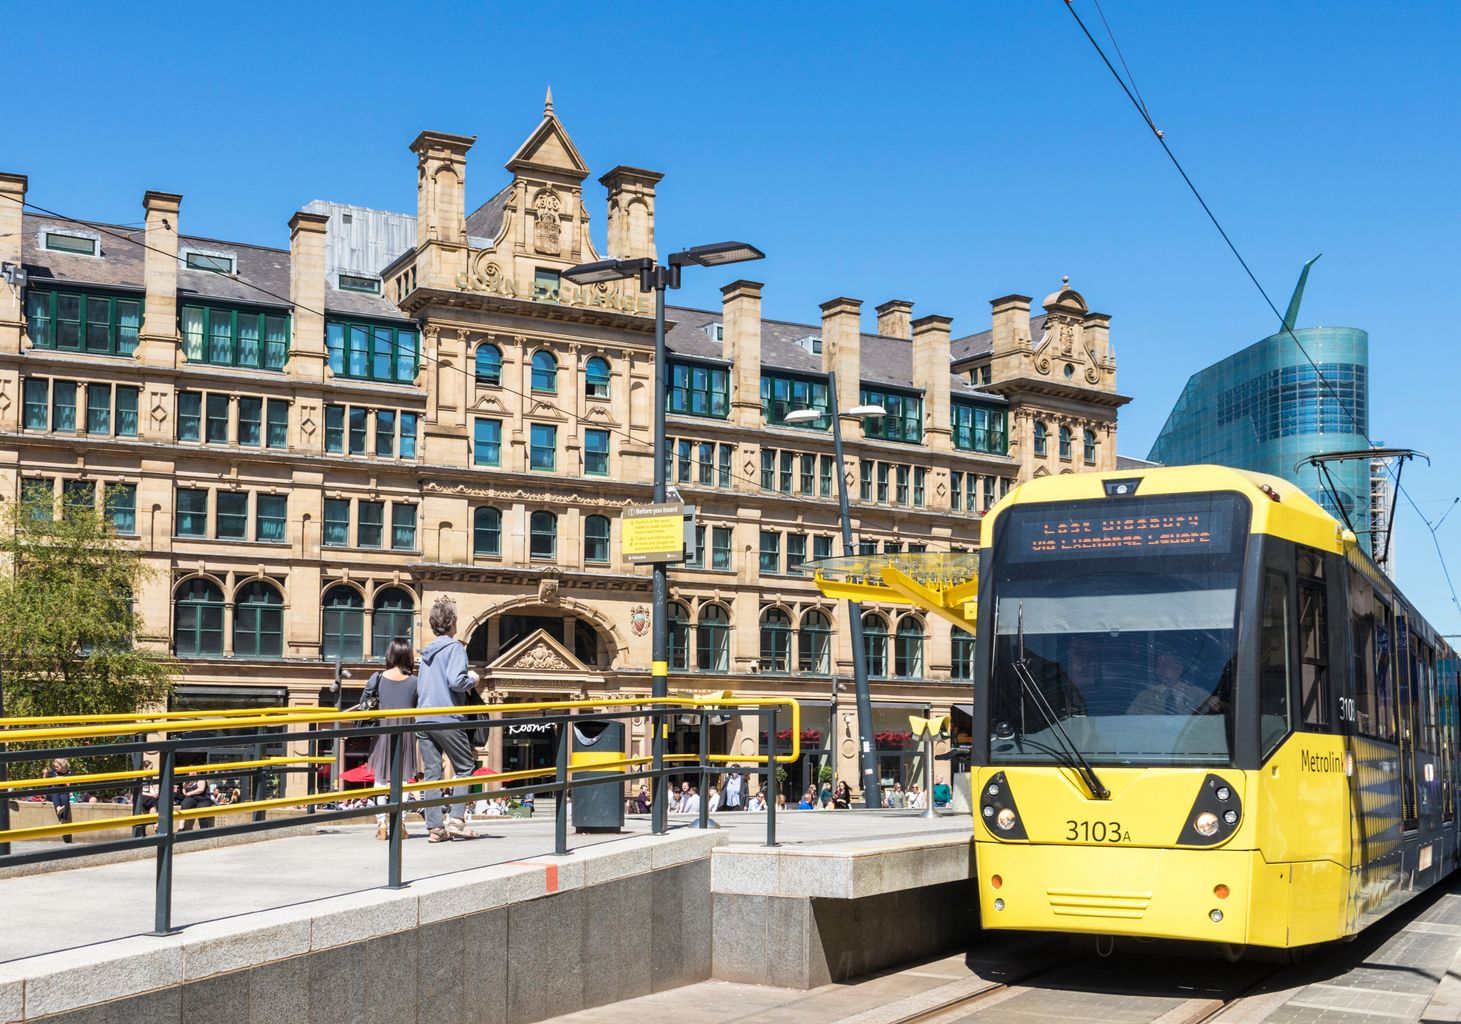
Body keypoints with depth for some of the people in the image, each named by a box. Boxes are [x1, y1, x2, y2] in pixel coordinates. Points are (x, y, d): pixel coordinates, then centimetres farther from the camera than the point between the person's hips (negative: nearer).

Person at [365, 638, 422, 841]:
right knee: (402, 778, 6)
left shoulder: (377, 678, -1)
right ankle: (399, 822, 0)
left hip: (382, 730, 0)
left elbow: (364, 704, 5)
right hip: (405, 732, 0)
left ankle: (381, 823, -3)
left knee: (381, 777, 6)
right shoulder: (414, 682, -2)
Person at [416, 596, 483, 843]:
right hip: (448, 719, -6)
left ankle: (435, 827, -1)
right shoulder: (455, 647, -5)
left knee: (431, 772, 3)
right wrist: (472, 679, 0)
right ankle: (456, 819, -6)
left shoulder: (427, 651, 18)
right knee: (465, 767, 6)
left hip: (423, 720, 6)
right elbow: (455, 681, -18)